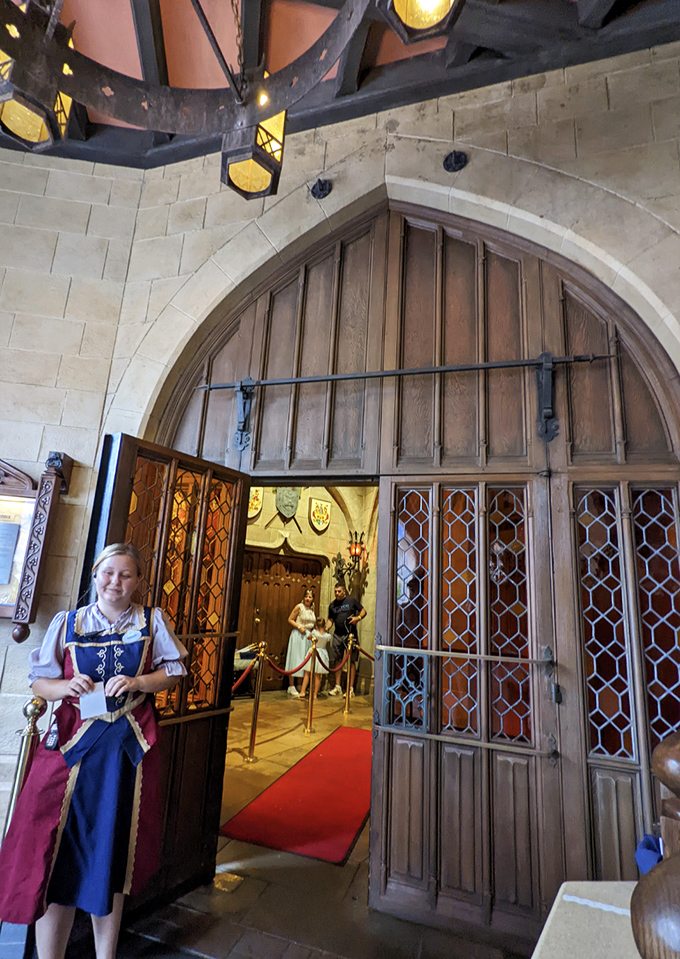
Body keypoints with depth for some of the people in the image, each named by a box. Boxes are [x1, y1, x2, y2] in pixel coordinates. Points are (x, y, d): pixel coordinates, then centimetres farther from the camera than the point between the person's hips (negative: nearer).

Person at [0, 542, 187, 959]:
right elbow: (40, 681, 7)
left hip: (130, 745, 0)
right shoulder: (68, 623, 5)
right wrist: (67, 686, -13)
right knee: (61, 850, 1)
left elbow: (174, 672, 4)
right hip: (74, 741, 0)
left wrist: (138, 682, -13)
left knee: (113, 850, 12)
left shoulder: (153, 621, 3)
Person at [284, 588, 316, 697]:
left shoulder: (312, 609, 11)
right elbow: (290, 619, -8)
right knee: (295, 659, -3)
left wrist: (312, 633, 8)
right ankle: (291, 686, 2)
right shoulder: (299, 607, -7)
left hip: (308, 636, 6)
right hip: (298, 635, -6)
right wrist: (299, 627, -18)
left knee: (305, 661, 8)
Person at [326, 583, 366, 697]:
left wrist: (358, 617, -15)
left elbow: (363, 611, 5)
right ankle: (337, 687, 18)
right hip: (337, 635, 4)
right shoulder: (332, 605, 12)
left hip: (350, 635, -4)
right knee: (336, 660, 7)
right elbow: (330, 620, 15)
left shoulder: (352, 601, 0)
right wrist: (325, 629, -3)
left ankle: (351, 689, 4)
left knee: (351, 661, -1)